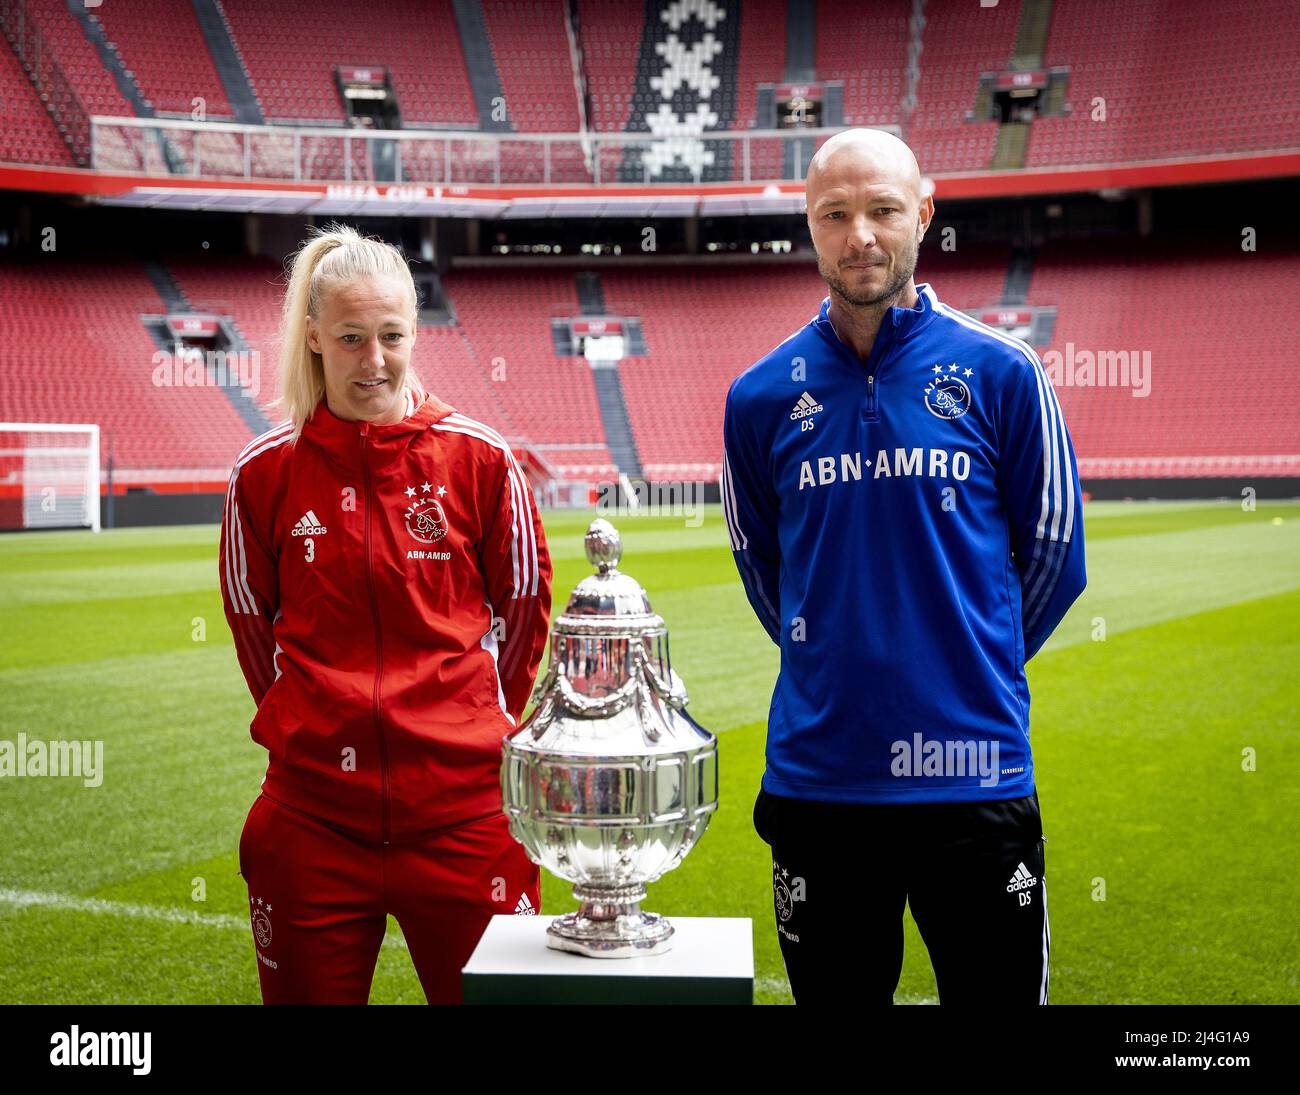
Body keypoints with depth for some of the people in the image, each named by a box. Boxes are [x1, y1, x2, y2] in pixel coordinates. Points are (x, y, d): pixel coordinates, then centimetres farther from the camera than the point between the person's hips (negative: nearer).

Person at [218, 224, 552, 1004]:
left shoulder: (479, 457, -3)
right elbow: (252, 618, 13)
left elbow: (524, 604, 9)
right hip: (312, 817, 1)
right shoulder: (266, 471, 0)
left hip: (463, 811, -1)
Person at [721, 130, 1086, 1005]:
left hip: (974, 776, -1)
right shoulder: (762, 398, 3)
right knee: (834, 992, 15)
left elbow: (1054, 555, 6)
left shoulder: (1000, 373, -2)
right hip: (817, 776, 2)